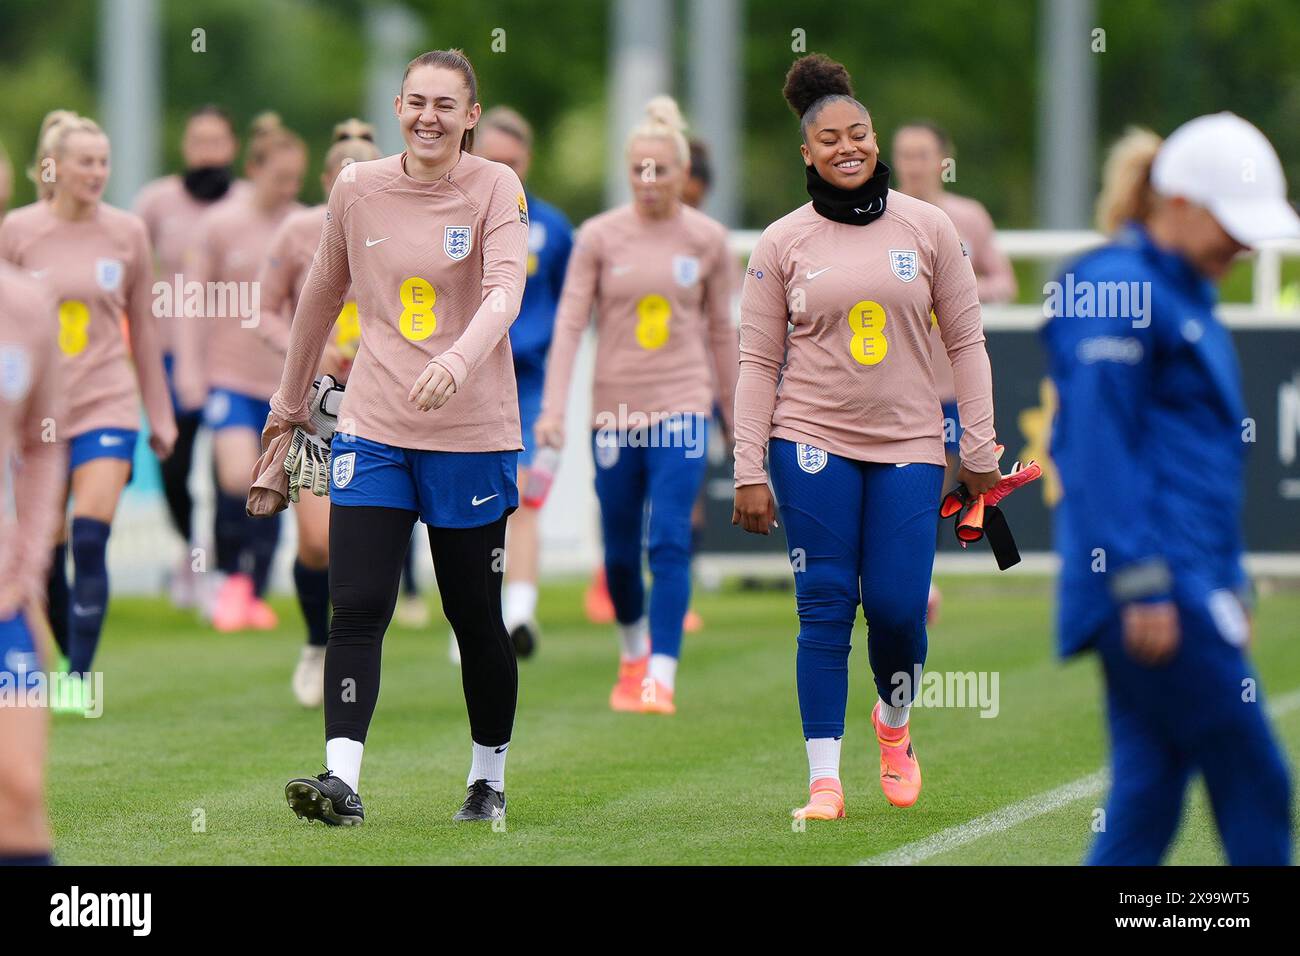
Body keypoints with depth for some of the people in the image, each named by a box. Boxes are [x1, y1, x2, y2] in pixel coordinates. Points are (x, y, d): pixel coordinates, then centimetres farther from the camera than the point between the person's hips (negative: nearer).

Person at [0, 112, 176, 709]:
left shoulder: (127, 233, 2)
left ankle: (80, 680, -12)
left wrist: (160, 415, 12)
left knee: (90, 543, -14)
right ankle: (71, 662, 27)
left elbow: (142, 328, 10)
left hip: (107, 406, 0)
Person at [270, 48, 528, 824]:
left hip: (470, 433, -2)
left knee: (476, 616, 6)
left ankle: (490, 778, 23)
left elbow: (505, 292, -20)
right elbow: (324, 293, 18)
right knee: (357, 608, -10)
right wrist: (292, 398, 25)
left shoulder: (496, 188, -5)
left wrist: (457, 360, -39)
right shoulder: (358, 189, 5)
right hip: (374, 427, 2)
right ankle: (343, 779, -16)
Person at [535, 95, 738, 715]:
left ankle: (661, 676, -16)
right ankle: (633, 651, 36)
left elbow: (720, 330, 10)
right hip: (615, 406, 1)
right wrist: (553, 408, -13)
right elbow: (569, 322, -4)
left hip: (682, 405, -1)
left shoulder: (708, 240, 1)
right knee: (620, 549, 10)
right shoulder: (599, 236, -1)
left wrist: (732, 409, 15)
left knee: (669, 541, -15)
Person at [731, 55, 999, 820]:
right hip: (814, 446, -1)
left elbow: (967, 341, 7)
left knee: (897, 607, -4)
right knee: (825, 610, -4)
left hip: (909, 447, 1)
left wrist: (980, 450, 3)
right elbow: (758, 362, 3)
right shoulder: (782, 243, 2)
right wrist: (750, 472, -2)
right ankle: (825, 779, 1)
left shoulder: (927, 227, 3)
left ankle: (894, 725, 27)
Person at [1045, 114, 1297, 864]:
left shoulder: (1188, 300, 20)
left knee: (1149, 801, 6)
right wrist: (1140, 585, -19)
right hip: (1150, 590, -9)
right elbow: (1100, 450, -16)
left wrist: (1232, 589, 25)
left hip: (1192, 589, 9)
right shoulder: (1121, 292, -10)